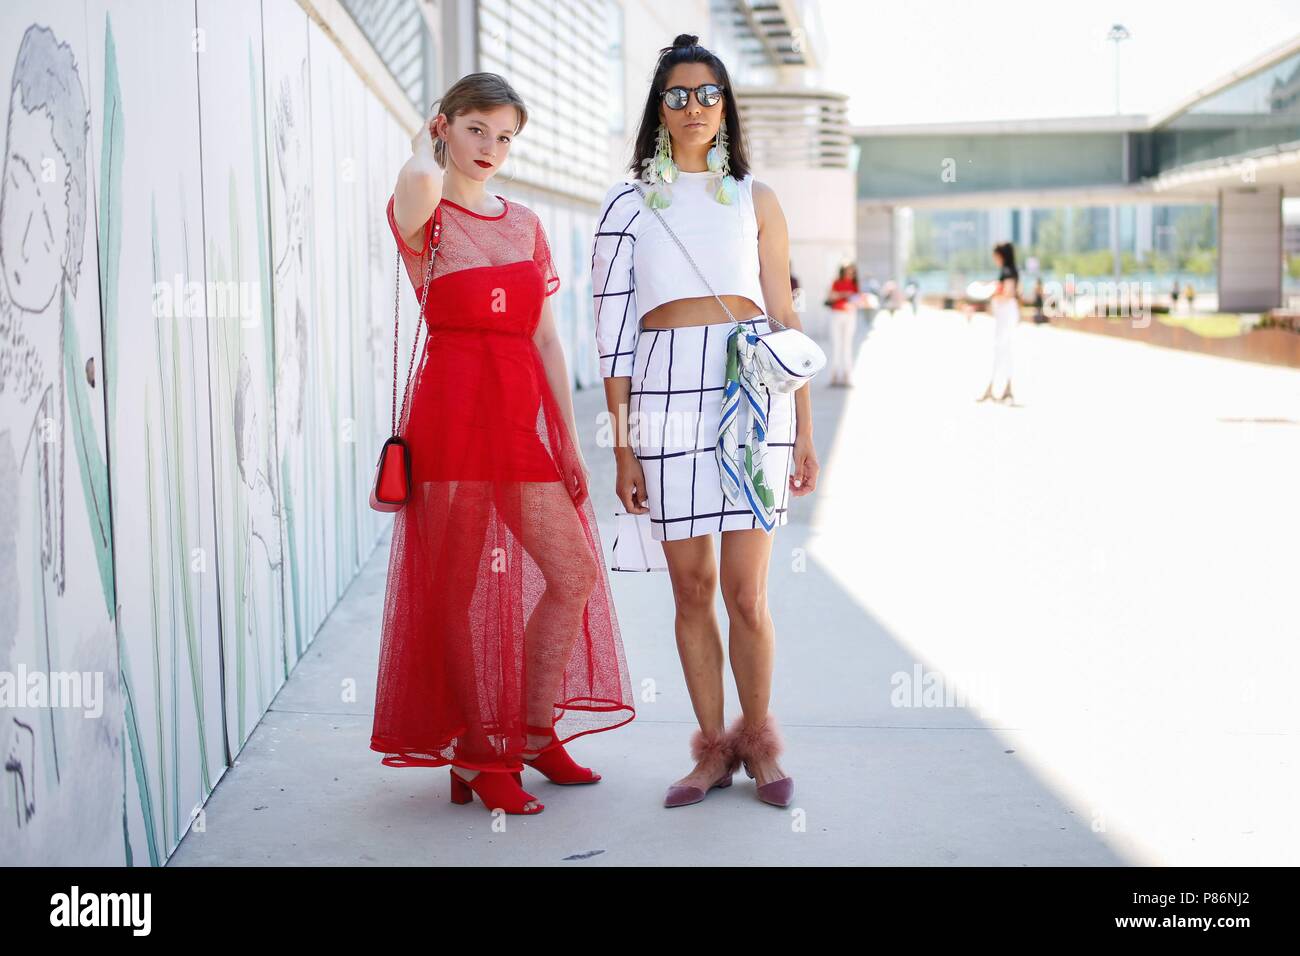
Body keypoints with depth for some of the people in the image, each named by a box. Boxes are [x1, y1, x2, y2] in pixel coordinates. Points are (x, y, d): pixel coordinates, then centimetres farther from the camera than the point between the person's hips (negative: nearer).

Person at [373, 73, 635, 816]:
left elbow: (546, 339, 15)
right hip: (452, 407, -6)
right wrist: (425, 150, -5)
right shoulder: (422, 216, -1)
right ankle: (477, 754, 12)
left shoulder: (526, 224, 16)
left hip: (522, 411, 6)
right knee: (458, 589, 0)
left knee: (576, 572, 2)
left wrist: (570, 441, 9)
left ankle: (534, 733, 18)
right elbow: (420, 184, -29)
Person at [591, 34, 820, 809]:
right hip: (667, 394, 0)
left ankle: (758, 736, 17)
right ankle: (713, 747, 18)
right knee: (692, 588, 4)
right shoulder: (630, 202, 9)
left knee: (745, 591, -3)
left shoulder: (755, 199, 13)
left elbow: (785, 317, 13)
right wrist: (623, 446, 1)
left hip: (752, 393, 0)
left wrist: (806, 432, 8)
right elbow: (613, 328, 6)